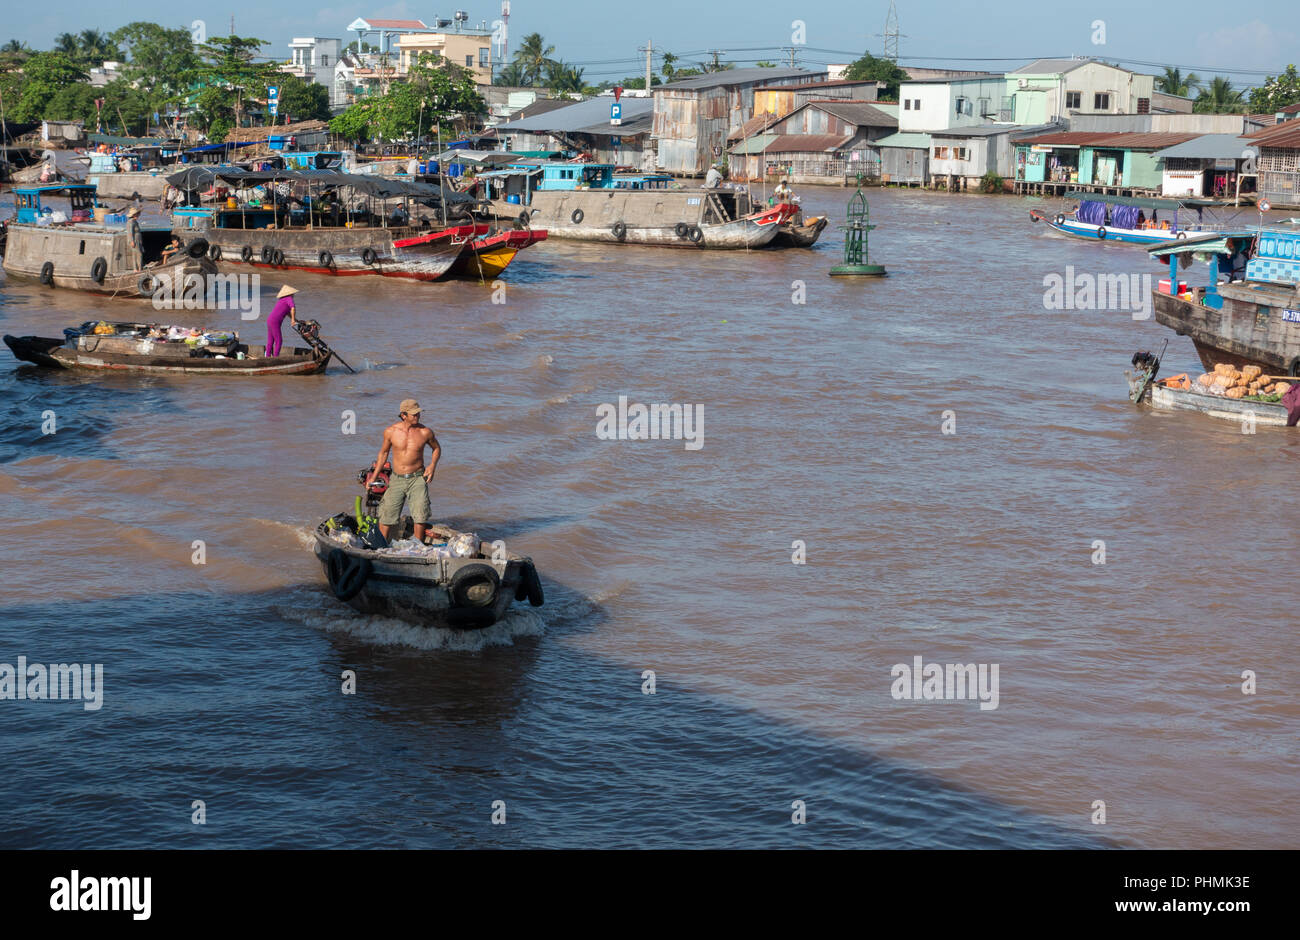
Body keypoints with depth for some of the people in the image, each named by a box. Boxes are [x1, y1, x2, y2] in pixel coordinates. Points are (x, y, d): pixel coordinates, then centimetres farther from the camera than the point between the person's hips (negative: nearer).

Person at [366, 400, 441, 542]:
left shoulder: (425, 432, -5)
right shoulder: (390, 431, -4)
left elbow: (436, 448, 15)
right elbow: (383, 452, 12)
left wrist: (432, 465, -3)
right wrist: (373, 477, 12)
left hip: (417, 479, -1)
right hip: (397, 480, 1)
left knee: (420, 516, -13)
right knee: (386, 516, 0)